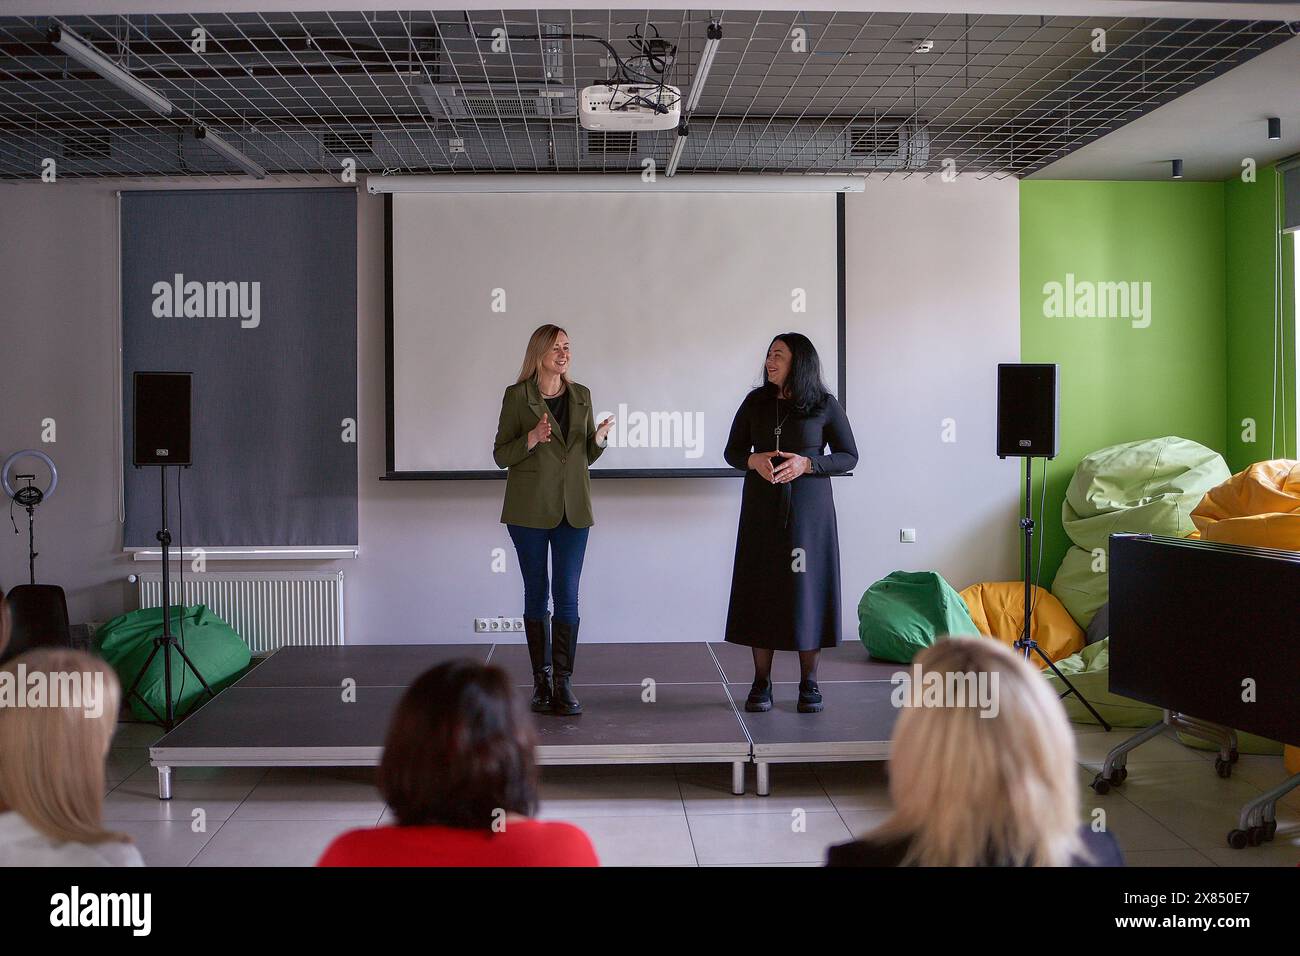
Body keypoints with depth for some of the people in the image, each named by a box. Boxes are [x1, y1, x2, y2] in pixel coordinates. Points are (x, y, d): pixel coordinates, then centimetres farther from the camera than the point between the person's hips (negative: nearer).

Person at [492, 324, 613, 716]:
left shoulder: (581, 395, 10)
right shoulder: (517, 395, -1)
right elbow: (501, 455, -1)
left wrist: (599, 438, -7)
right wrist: (532, 438, -19)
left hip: (573, 508, 2)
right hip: (530, 508, -2)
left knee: (567, 596, -3)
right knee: (536, 594, 5)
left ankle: (563, 683, 0)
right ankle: (540, 678, 15)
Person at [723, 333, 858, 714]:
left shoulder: (825, 406, -3)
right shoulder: (755, 402, 5)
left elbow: (849, 456, 0)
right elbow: (732, 451, 11)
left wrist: (807, 464, -16)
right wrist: (754, 460, -12)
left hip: (808, 510, -2)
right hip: (762, 509, 2)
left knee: (807, 588, -1)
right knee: (761, 590, 2)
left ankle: (809, 683, 11)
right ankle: (761, 682, 9)